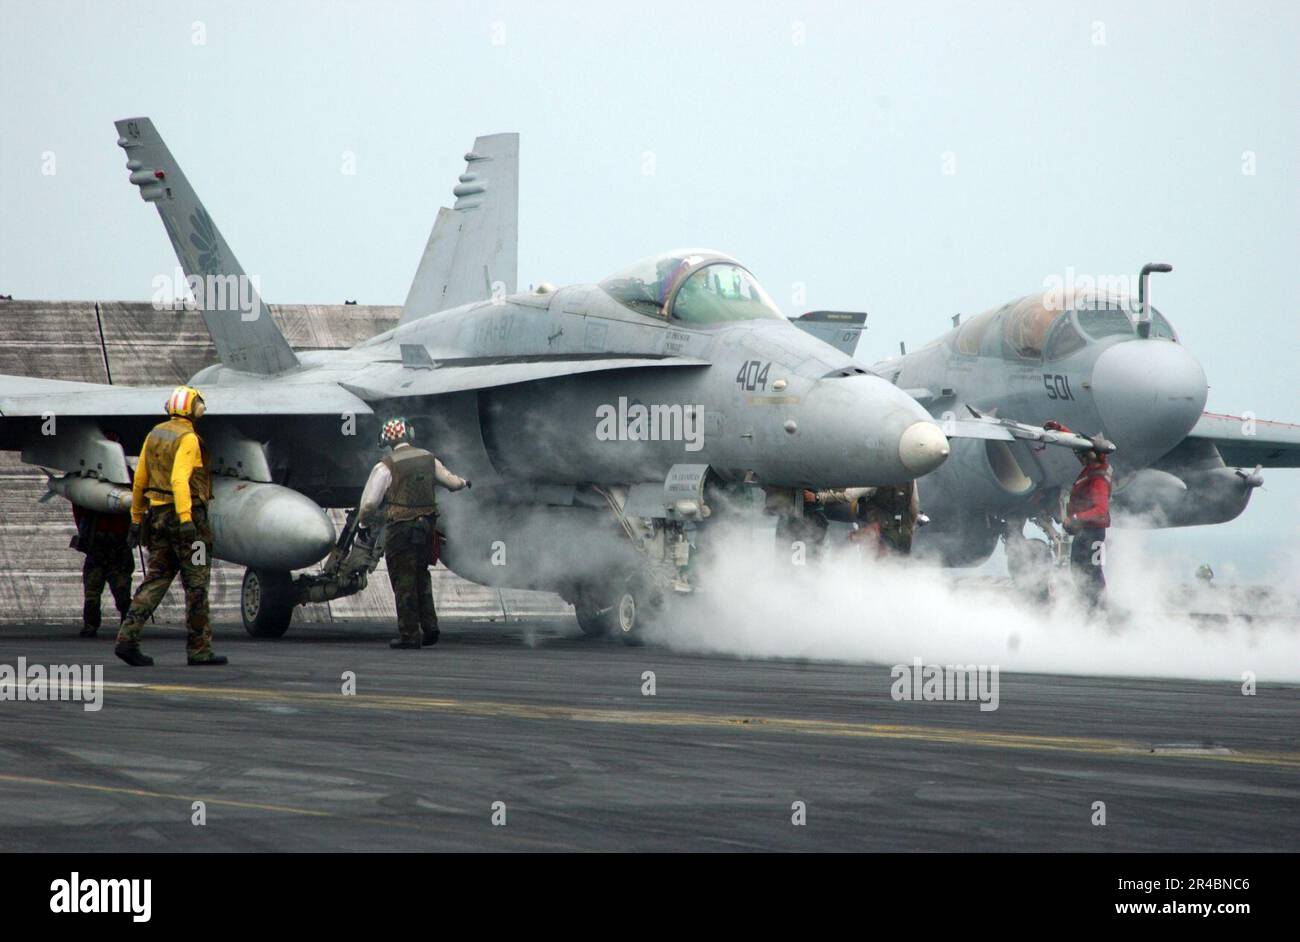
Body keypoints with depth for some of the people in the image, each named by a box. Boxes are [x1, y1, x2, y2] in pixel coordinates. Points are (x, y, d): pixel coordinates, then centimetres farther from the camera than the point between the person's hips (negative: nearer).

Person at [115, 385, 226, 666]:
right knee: (196, 585, 1)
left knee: (155, 579, 7)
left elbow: (139, 480, 15)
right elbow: (179, 479, -24)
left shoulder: (155, 435, 12)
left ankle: (128, 638, -6)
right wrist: (186, 519, -30)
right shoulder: (188, 439, -12)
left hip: (158, 514, 7)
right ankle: (199, 649, 3)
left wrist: (136, 519, 22)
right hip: (188, 513, -7)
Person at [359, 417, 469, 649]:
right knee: (421, 577, 19)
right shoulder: (429, 460, 5)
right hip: (426, 526, 5)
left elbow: (369, 503, -11)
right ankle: (429, 626, 13)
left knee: (404, 582, 2)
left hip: (400, 531, -5)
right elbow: (450, 481, 20)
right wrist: (463, 483, 43)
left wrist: (364, 521, 10)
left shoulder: (385, 467, -11)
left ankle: (409, 634, 4)